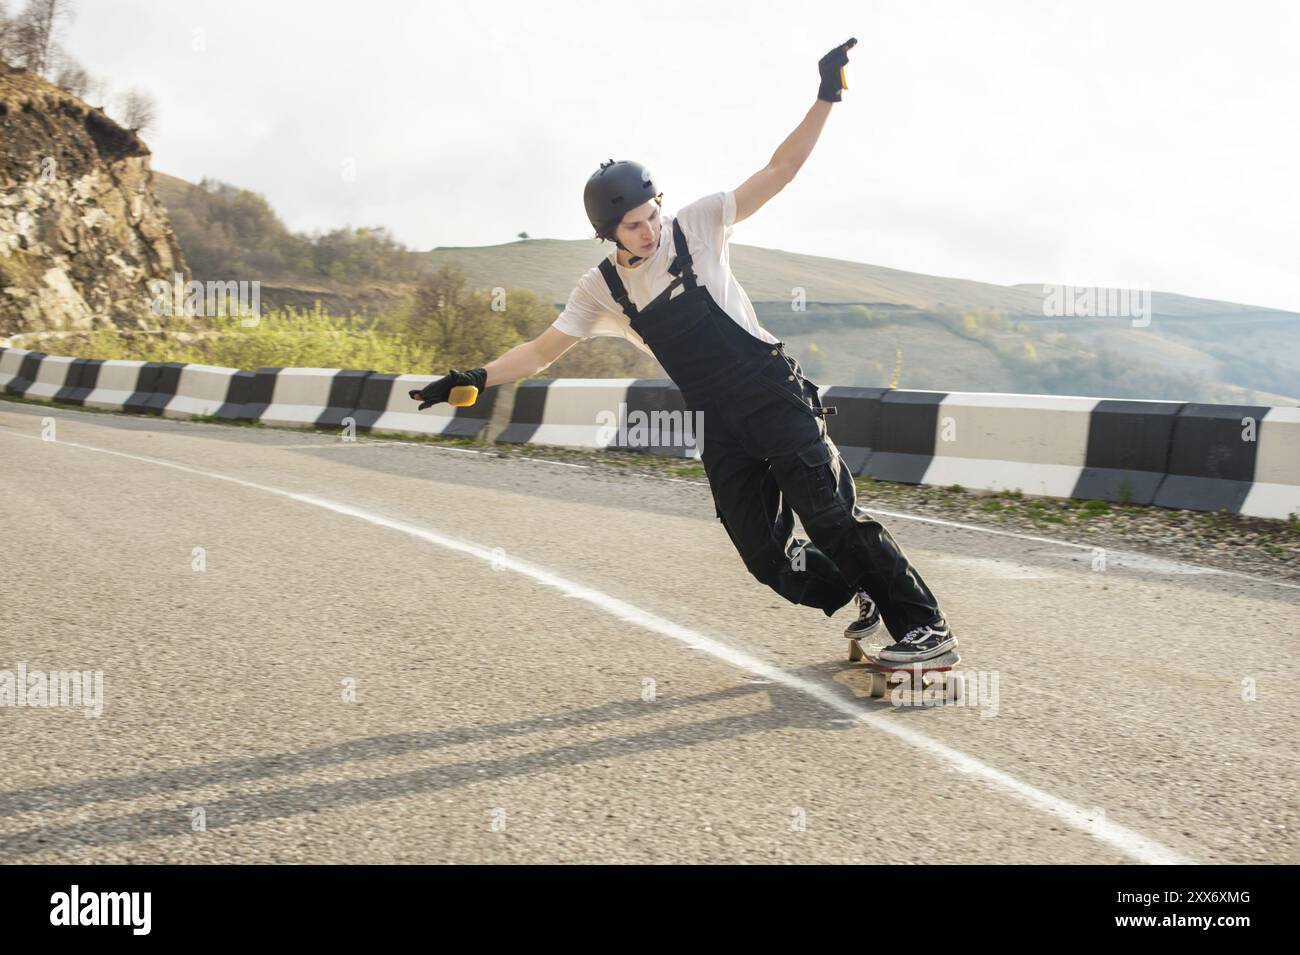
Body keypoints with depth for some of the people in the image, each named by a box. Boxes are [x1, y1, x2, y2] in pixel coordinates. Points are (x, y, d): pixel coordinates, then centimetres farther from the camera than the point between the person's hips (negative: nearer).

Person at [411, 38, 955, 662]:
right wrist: (478, 378, -5)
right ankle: (863, 597, 25)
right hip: (721, 430, 4)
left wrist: (824, 101, -18)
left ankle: (925, 623, 0)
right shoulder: (602, 289, 4)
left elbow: (776, 174, -9)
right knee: (766, 556, 0)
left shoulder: (695, 226, -3)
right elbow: (542, 351, 8)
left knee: (832, 519, -11)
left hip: (776, 399, -4)